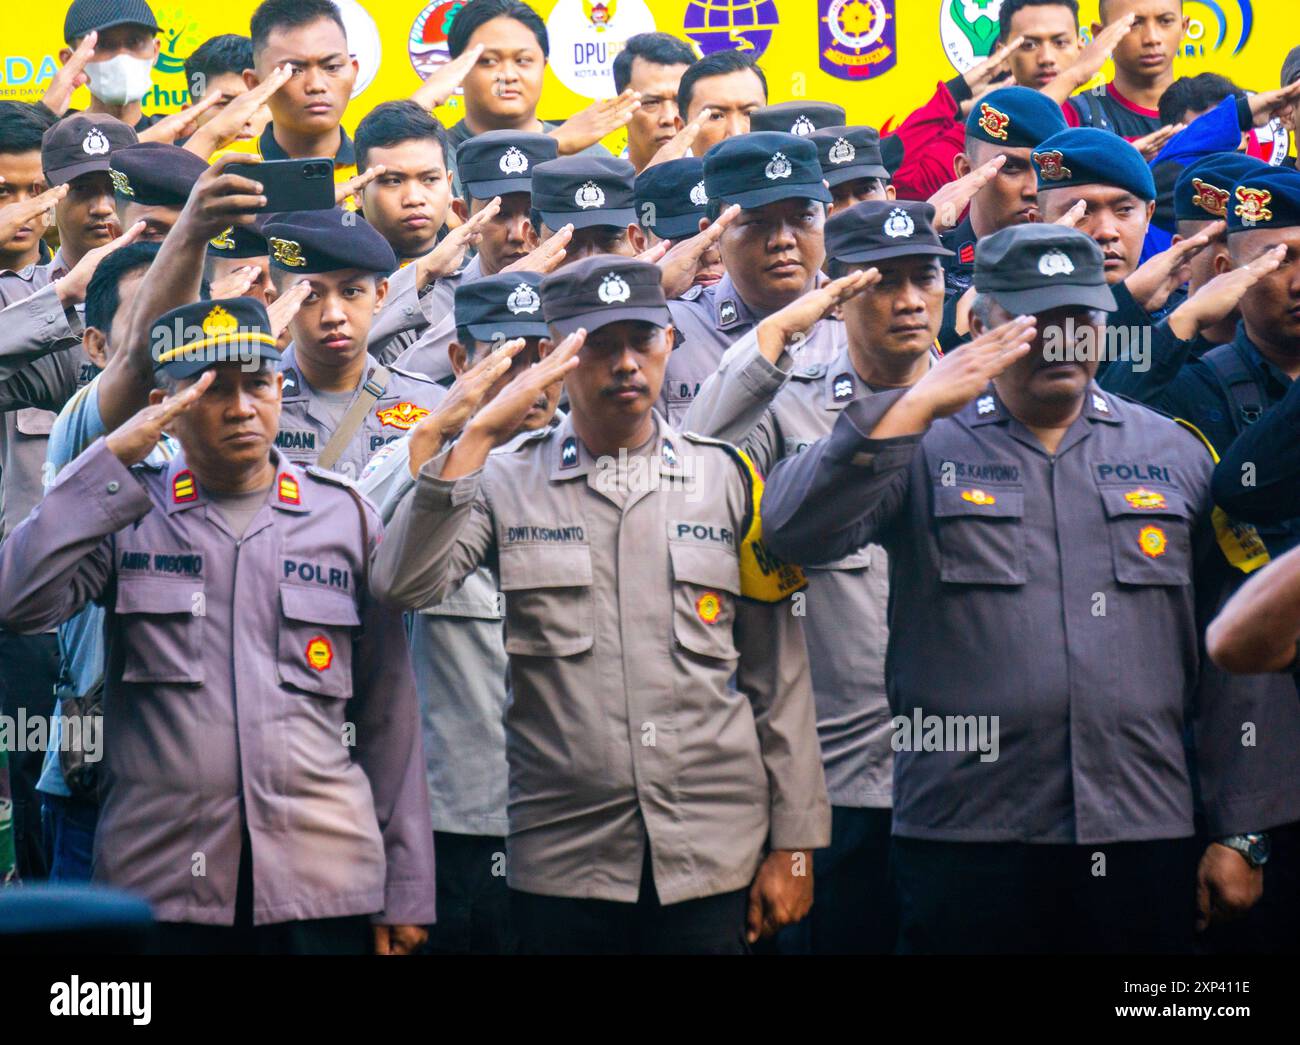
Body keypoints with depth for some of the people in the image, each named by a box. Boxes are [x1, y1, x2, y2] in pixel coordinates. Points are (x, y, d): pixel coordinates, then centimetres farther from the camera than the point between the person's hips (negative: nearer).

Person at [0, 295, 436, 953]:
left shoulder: (344, 518, 9)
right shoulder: (127, 514, 6)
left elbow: (388, 716, 9)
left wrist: (406, 890, 6)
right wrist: (114, 459, -12)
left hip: (323, 887, 1)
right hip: (161, 889, -1)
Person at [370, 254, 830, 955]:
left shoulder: (727, 480, 8)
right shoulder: (507, 484, 5)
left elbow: (777, 673, 8)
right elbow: (401, 585, -13)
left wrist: (794, 844, 4)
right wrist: (477, 437, -15)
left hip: (710, 861, 1)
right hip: (562, 863, -1)